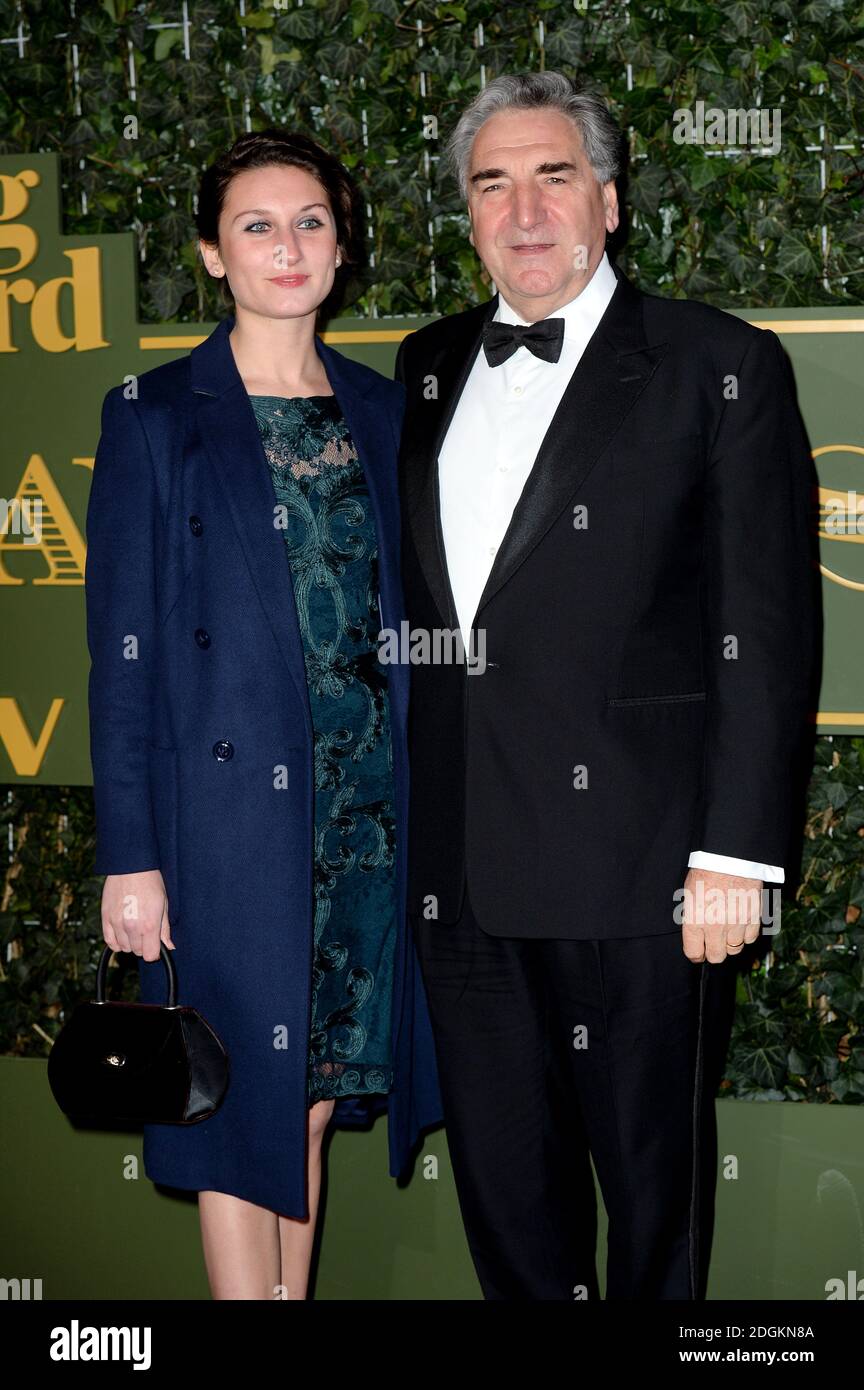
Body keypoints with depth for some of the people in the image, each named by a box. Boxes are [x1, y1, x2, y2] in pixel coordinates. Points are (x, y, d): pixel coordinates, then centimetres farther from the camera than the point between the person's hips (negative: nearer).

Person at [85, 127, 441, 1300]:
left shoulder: (380, 410, 10)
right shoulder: (156, 417, -2)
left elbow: (405, 613, 13)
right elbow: (122, 647, -5)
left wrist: (418, 797, 8)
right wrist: (129, 854, -10)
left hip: (367, 806, 4)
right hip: (230, 814, -4)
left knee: (315, 1097, 13)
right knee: (246, 1105, 2)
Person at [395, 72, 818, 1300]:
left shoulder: (722, 368, -4)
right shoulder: (427, 370, 13)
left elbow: (766, 632, -8)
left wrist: (736, 855, -13)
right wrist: (401, 809, 11)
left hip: (635, 871, -5)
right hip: (458, 870, 5)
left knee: (654, 1181, 9)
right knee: (501, 1178, 16)